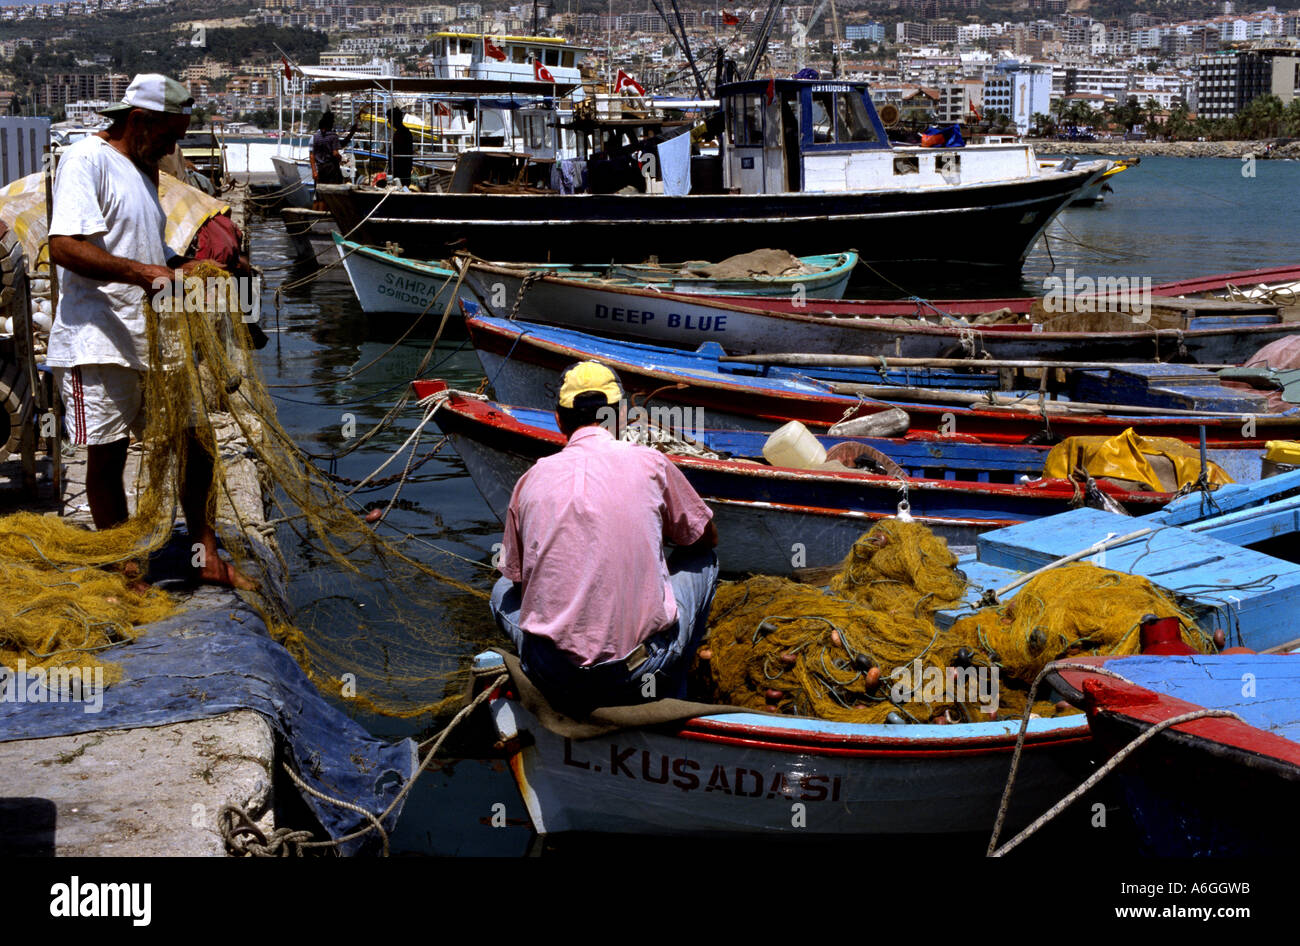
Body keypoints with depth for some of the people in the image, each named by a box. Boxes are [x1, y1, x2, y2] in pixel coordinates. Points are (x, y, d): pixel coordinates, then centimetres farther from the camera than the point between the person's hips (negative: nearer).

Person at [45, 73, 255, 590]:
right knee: (107, 457, 3)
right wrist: (143, 271, -27)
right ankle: (124, 572, 15)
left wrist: (183, 267, 11)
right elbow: (65, 247, -22)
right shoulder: (87, 160, -10)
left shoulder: (142, 169, 19)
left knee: (192, 444, 9)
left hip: (153, 338, 9)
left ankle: (208, 556, 21)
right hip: (99, 340, -9)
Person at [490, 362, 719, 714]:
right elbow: (705, 537, 18)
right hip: (640, 672, -1)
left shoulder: (533, 477, 6)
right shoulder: (649, 462, 1)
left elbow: (516, 576, 18)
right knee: (702, 560, 25)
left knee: (503, 593, 33)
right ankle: (669, 699, 23)